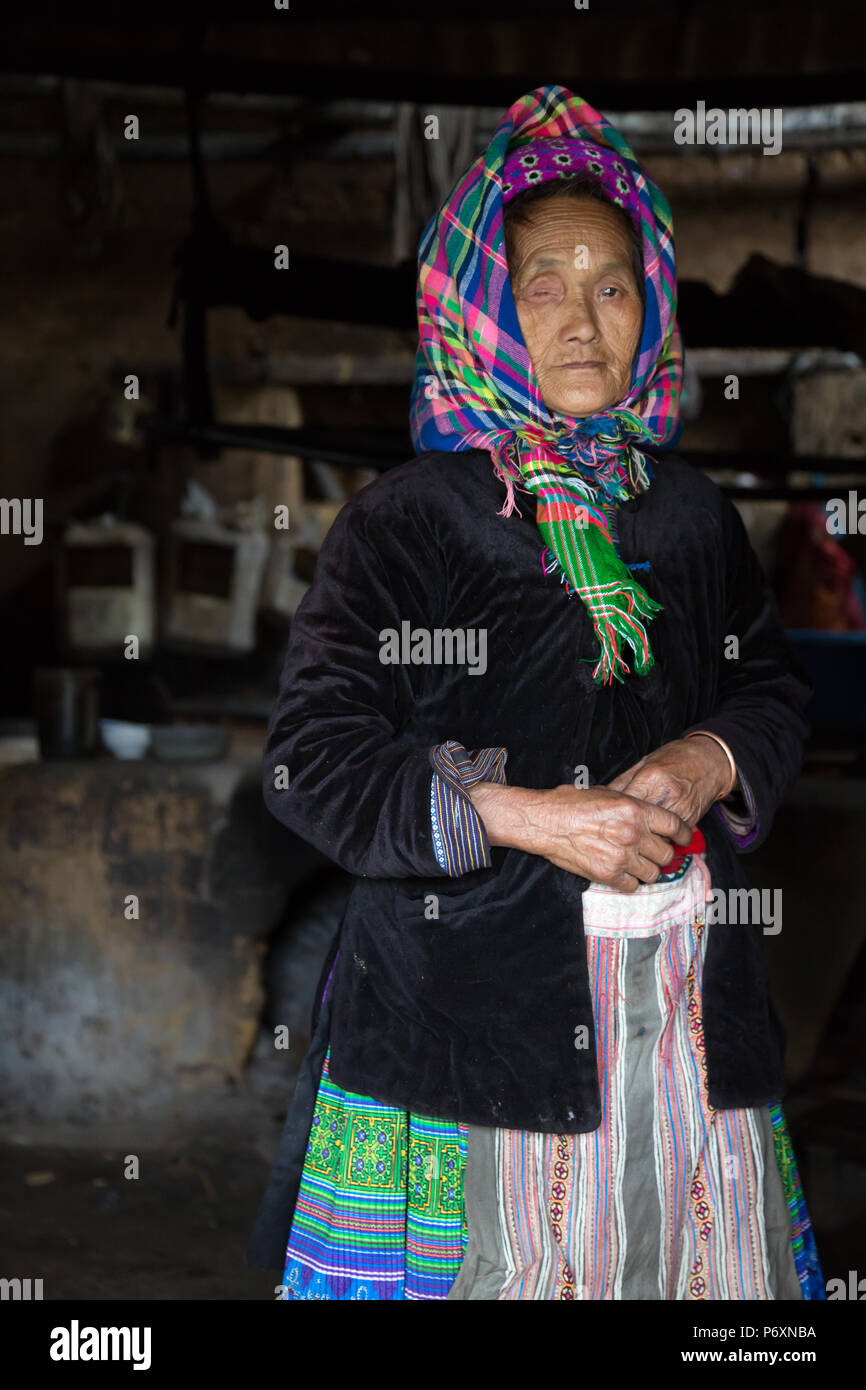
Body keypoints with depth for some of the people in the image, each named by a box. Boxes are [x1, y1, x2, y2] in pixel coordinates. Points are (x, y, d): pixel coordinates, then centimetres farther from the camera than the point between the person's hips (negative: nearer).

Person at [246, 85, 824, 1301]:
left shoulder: (693, 516, 11)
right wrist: (519, 814, -18)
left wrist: (709, 762, -4)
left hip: (689, 1001, 4)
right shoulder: (404, 522, -4)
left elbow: (777, 689, 19)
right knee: (494, 1262, -1)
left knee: (696, 1259, 8)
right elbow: (311, 760, -8)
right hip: (466, 1005, -4)